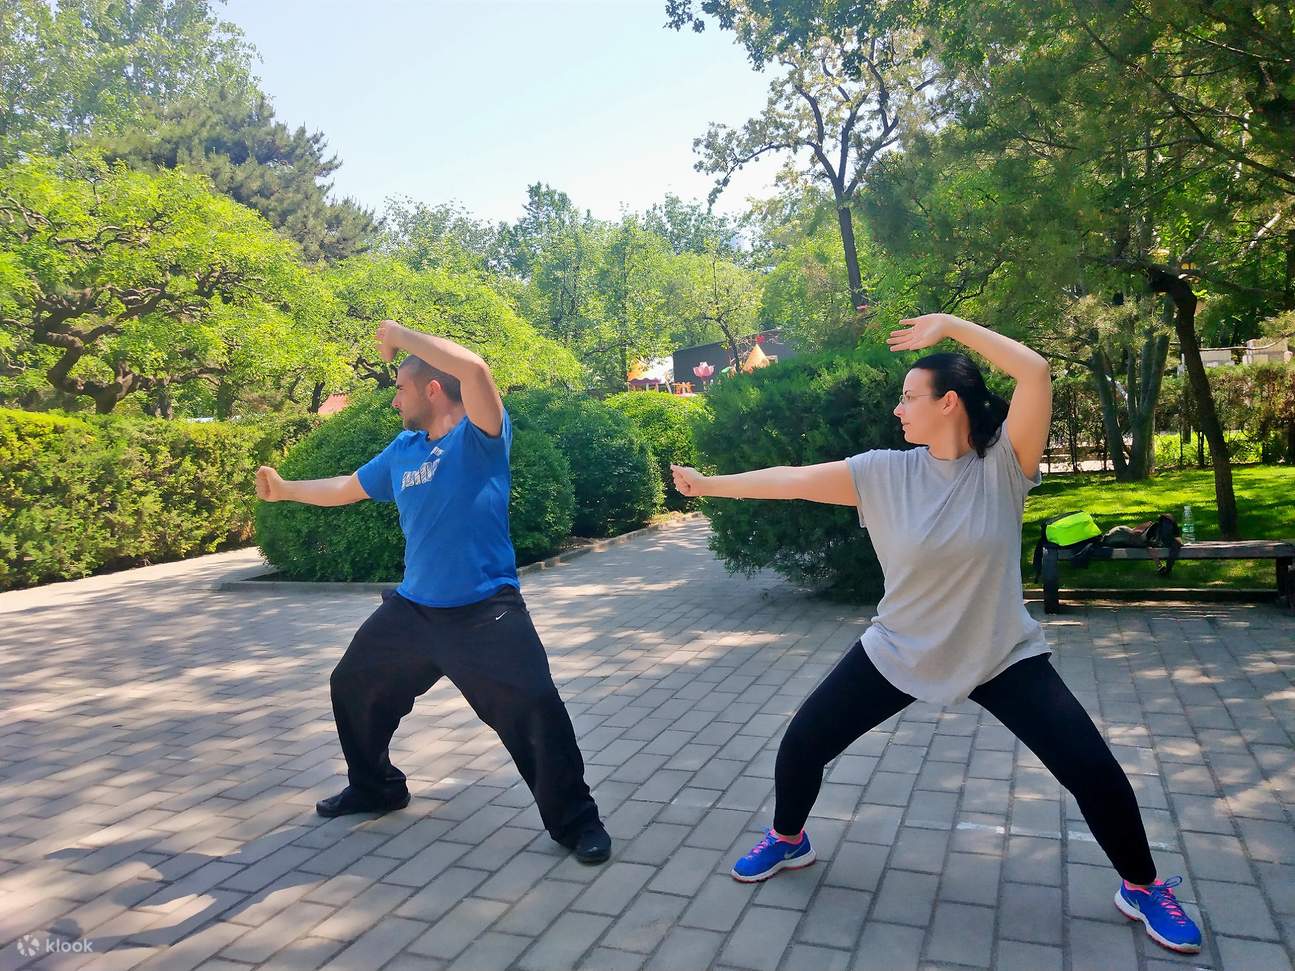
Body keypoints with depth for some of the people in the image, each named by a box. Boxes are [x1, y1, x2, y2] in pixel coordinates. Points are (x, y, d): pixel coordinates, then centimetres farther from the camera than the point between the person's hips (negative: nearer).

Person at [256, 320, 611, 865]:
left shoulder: (480, 436, -11)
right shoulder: (402, 450, 10)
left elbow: (474, 368, -30)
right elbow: (347, 488, 27)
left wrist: (400, 336, -19)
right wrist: (285, 489, 33)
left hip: (484, 611, -8)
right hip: (412, 608, 8)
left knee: (534, 708, -18)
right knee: (351, 687, 20)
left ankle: (575, 822, 3)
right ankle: (375, 788, 44)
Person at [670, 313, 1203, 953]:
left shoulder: (1004, 463, -14)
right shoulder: (884, 472, -10)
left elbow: (1035, 371, -27)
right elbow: (793, 480, -8)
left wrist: (950, 324, -22)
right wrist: (707, 484, -6)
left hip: (1001, 656, -2)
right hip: (898, 653, 2)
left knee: (1094, 770, -5)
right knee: (800, 746, 2)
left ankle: (1142, 889, 26)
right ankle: (788, 841, 32)